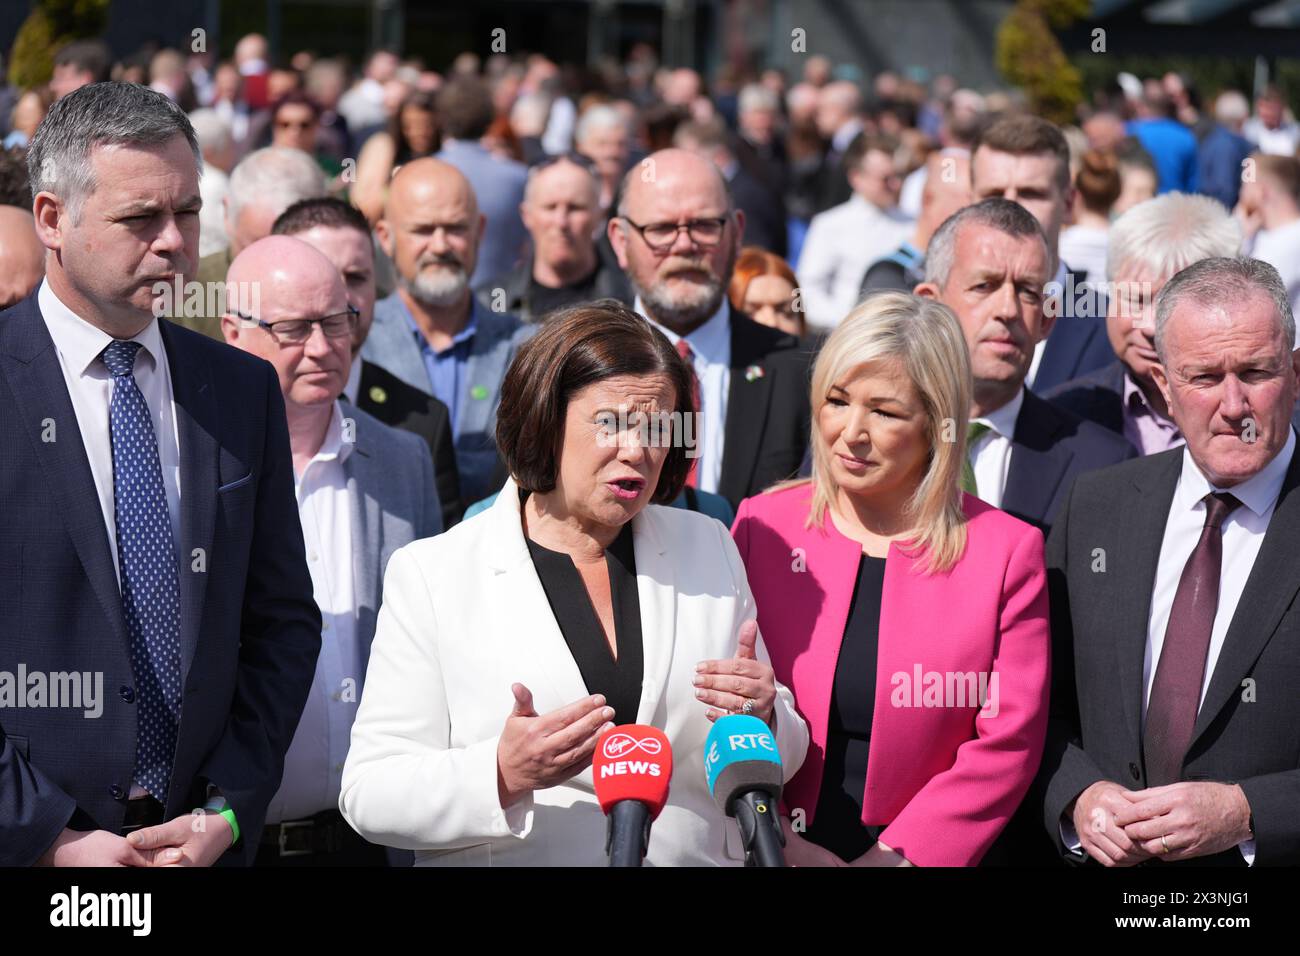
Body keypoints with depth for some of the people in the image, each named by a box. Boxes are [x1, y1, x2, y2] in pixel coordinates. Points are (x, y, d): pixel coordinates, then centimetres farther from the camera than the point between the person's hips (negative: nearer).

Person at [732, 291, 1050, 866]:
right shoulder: (763, 526, -1)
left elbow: (1007, 743, -8)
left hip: (926, 853, -1)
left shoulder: (1008, 551, -5)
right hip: (772, 855, 1)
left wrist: (896, 855, -15)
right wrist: (779, 838, -14)